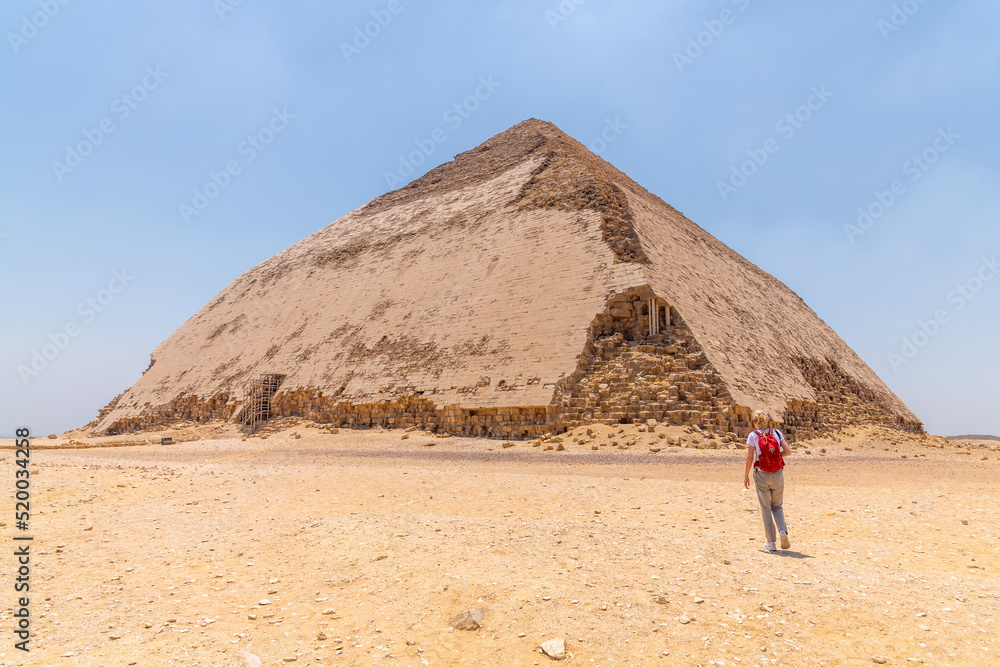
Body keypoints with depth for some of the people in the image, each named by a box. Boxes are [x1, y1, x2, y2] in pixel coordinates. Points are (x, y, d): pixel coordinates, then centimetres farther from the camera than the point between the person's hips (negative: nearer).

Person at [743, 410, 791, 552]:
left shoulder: (753, 435, -4)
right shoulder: (776, 433, 3)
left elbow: (750, 458, -7)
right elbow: (788, 451, -3)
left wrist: (746, 476, 2)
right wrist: (776, 455, 14)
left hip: (762, 475, -2)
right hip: (777, 475, 2)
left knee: (765, 508, 8)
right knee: (777, 506, 18)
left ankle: (770, 542, 10)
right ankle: (783, 531, -7)